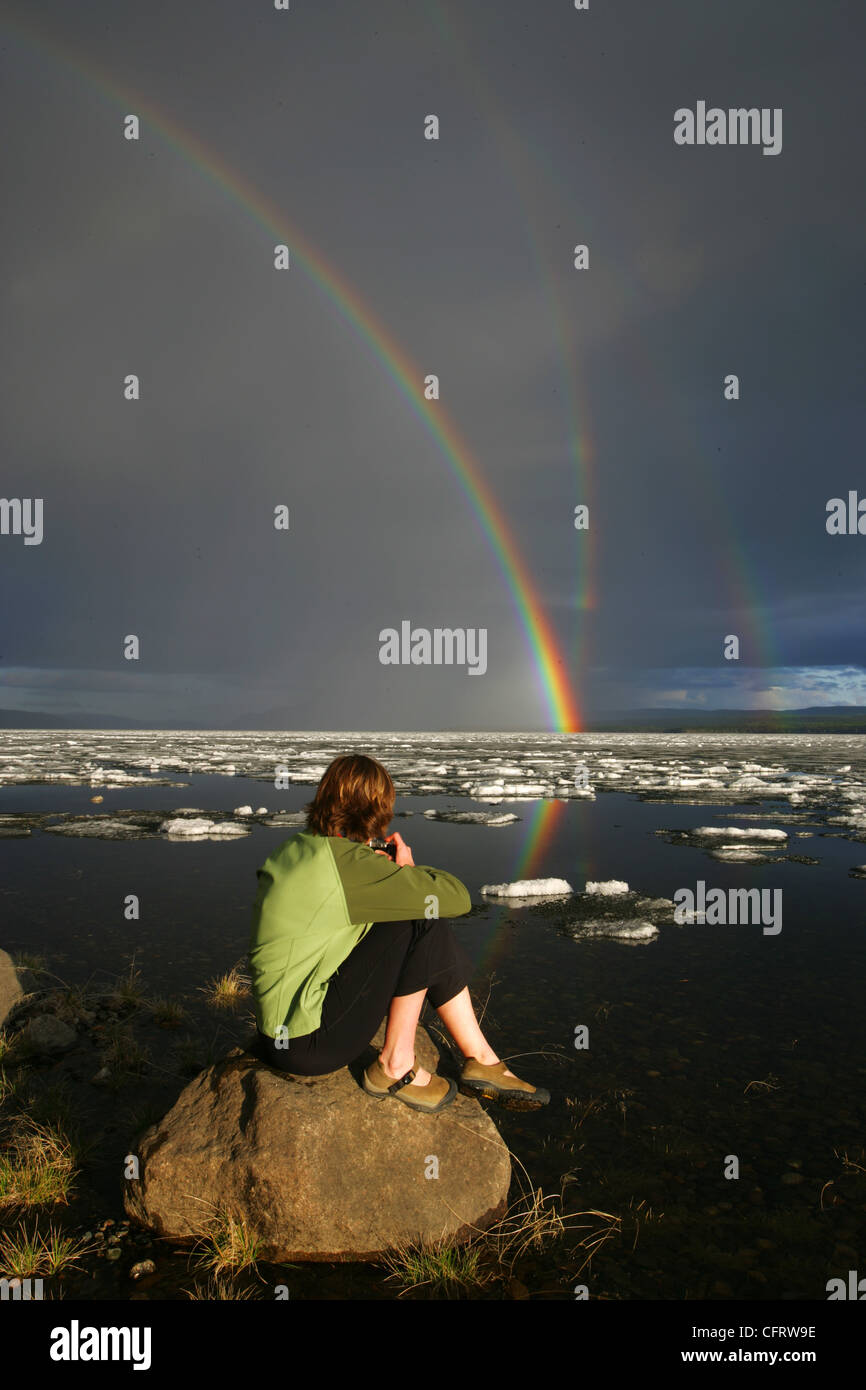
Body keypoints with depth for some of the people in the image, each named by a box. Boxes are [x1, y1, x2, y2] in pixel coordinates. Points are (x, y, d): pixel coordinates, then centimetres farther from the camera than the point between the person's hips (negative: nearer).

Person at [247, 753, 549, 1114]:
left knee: (435, 933, 5)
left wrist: (383, 869, 8)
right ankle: (396, 1066, -2)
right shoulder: (348, 863, -22)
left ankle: (481, 1060, 12)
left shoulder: (293, 849, 5)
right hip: (308, 1044, -9)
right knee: (422, 924, -14)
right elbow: (457, 898, -19)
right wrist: (407, 869, 0)